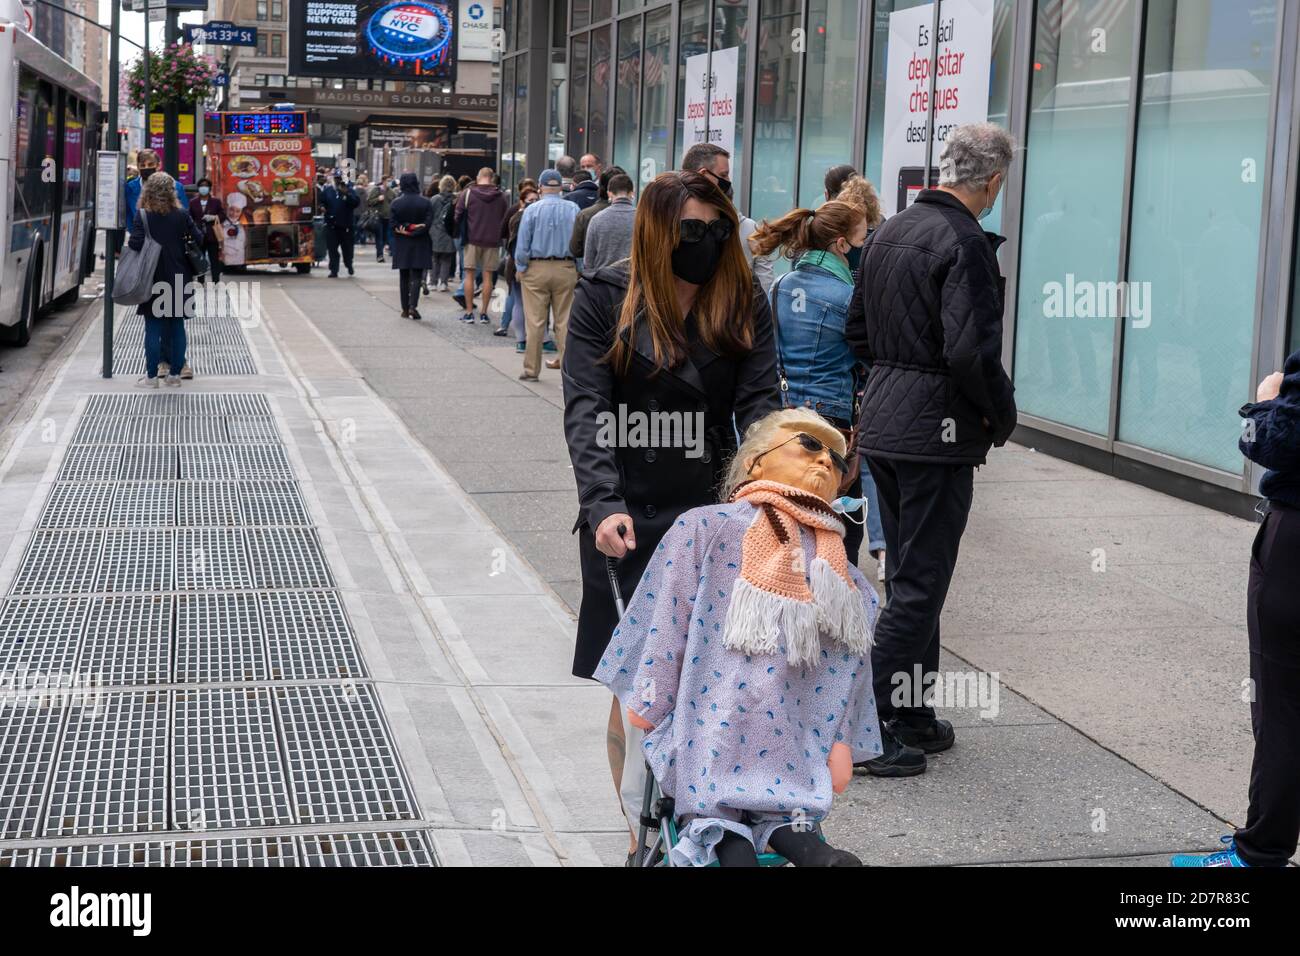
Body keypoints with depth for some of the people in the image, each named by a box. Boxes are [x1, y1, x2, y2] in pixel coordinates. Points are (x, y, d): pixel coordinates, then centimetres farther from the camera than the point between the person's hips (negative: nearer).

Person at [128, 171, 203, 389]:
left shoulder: (142, 215, -9)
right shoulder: (181, 214, -2)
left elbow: (135, 244, -17)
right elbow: (199, 239, 0)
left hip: (153, 279, -2)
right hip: (178, 279, 2)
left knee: (153, 326, 2)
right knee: (177, 325, 9)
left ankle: (151, 376, 4)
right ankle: (175, 373, 13)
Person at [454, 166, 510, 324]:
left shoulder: (468, 193, -5)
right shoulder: (501, 196, 0)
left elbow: (458, 216, -2)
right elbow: (508, 219, 4)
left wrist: (462, 233, 14)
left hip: (472, 240, -1)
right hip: (493, 241, 1)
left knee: (470, 276, 5)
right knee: (488, 277, 6)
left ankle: (469, 312, 4)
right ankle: (484, 313, 7)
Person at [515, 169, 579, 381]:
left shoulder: (532, 210, -4)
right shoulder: (573, 210, -2)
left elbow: (522, 244, -3)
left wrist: (520, 268, 6)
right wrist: (580, 269, 5)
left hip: (536, 269, -1)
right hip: (566, 269, 1)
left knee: (535, 322, 4)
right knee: (565, 322, 5)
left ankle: (531, 369, 9)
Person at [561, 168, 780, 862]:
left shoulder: (745, 303, 4)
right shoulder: (605, 299, -3)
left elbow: (758, 405, -3)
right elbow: (586, 409, -11)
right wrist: (603, 505, -26)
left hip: (715, 516, 2)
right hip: (628, 519, -1)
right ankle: (644, 834, 14)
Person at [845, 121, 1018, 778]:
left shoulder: (889, 232, 11)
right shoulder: (964, 242, -16)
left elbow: (857, 329, 18)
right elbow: (972, 350, -23)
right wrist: (1003, 417, -8)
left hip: (883, 422, 9)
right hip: (938, 431, -9)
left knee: (908, 576, 17)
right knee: (920, 584, -3)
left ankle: (915, 719, 26)